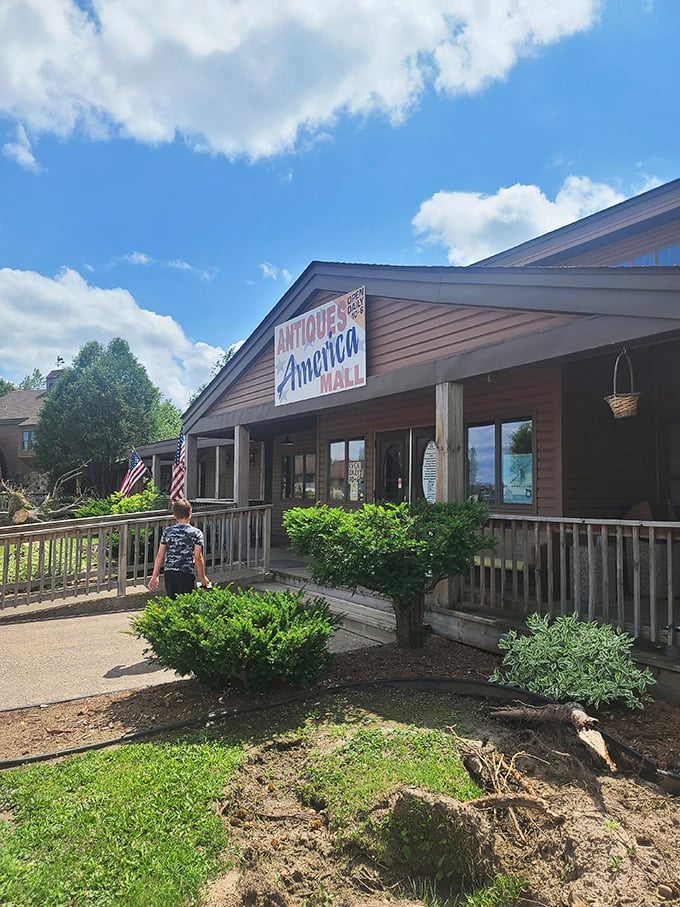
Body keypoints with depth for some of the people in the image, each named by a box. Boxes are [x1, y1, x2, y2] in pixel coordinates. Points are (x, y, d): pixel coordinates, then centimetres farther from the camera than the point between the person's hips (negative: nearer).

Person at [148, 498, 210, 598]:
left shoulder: (167, 531, 5)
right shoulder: (196, 533, -5)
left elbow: (160, 555, 6)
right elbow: (198, 557, -10)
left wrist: (154, 576, 13)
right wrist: (203, 578, 0)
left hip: (169, 574, 4)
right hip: (187, 575, -4)